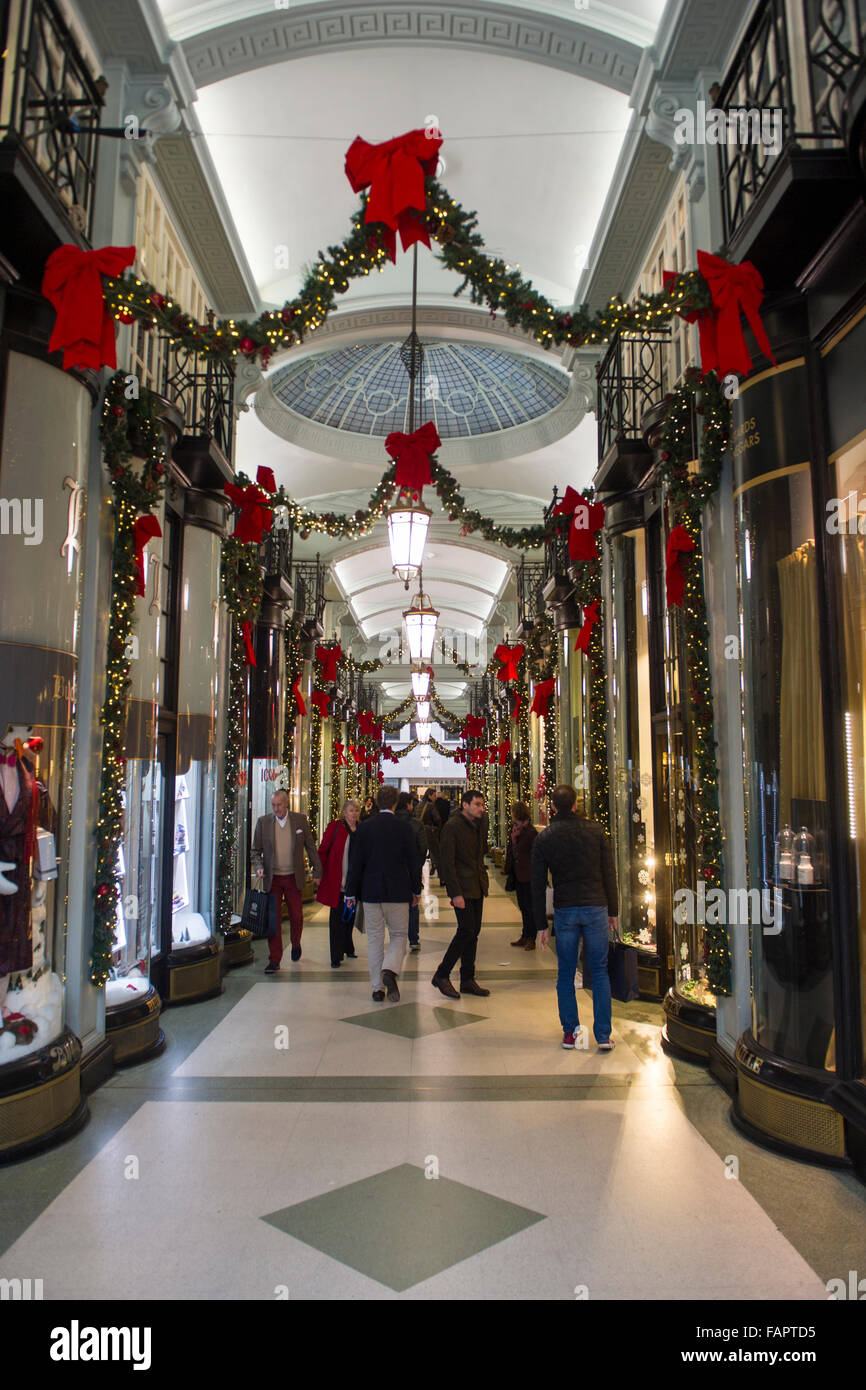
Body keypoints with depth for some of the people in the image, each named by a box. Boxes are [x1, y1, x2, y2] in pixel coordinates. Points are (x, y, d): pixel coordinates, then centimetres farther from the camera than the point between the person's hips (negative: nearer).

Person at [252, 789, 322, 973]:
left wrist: (317, 871, 4)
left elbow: (311, 847, 6)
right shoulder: (263, 822, 0)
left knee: (296, 916, 5)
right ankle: (274, 960, 8)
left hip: (293, 878, 0)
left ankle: (296, 944, 35)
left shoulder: (300, 820, 0)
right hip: (271, 878, 0)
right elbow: (255, 851, 5)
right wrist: (259, 867, -13)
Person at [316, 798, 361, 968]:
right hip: (337, 882, -4)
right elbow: (322, 851, -2)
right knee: (337, 918, -1)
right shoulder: (334, 827, -3)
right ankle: (336, 958, 3)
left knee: (350, 917, 15)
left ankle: (347, 948, 32)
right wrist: (321, 873, -8)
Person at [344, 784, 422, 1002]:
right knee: (399, 935, 11)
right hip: (397, 892, -1)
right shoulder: (404, 828, -6)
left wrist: (351, 892, 6)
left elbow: (356, 861, -1)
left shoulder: (365, 827, -3)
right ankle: (390, 970, -14)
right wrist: (416, 890, 9)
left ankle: (377, 987, 12)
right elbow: (413, 861, -3)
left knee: (374, 939, 10)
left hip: (370, 892, 2)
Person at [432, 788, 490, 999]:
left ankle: (467, 980, 17)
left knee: (473, 932, 9)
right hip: (462, 888, -8)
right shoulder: (452, 827, -12)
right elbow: (447, 862, -15)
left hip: (477, 887, 8)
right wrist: (455, 894, -19)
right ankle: (442, 975, 3)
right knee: (467, 930, -10)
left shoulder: (477, 826, 12)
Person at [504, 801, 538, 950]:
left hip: (528, 876, -8)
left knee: (529, 907, 1)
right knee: (523, 906, 14)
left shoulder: (531, 832, -16)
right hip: (518, 875, 8)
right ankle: (525, 937, 23)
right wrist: (508, 869, 11)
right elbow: (510, 850, 13)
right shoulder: (514, 829, 8)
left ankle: (530, 939, 10)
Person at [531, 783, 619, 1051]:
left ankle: (570, 1032, 14)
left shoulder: (544, 838, 0)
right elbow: (609, 873, 2)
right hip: (596, 908, 0)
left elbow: (538, 885, 1)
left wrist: (541, 924, 7)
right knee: (600, 972, 7)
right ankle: (603, 1036, 7)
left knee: (565, 974, 10)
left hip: (565, 911, 0)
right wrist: (613, 911, 11)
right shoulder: (595, 830, 0)